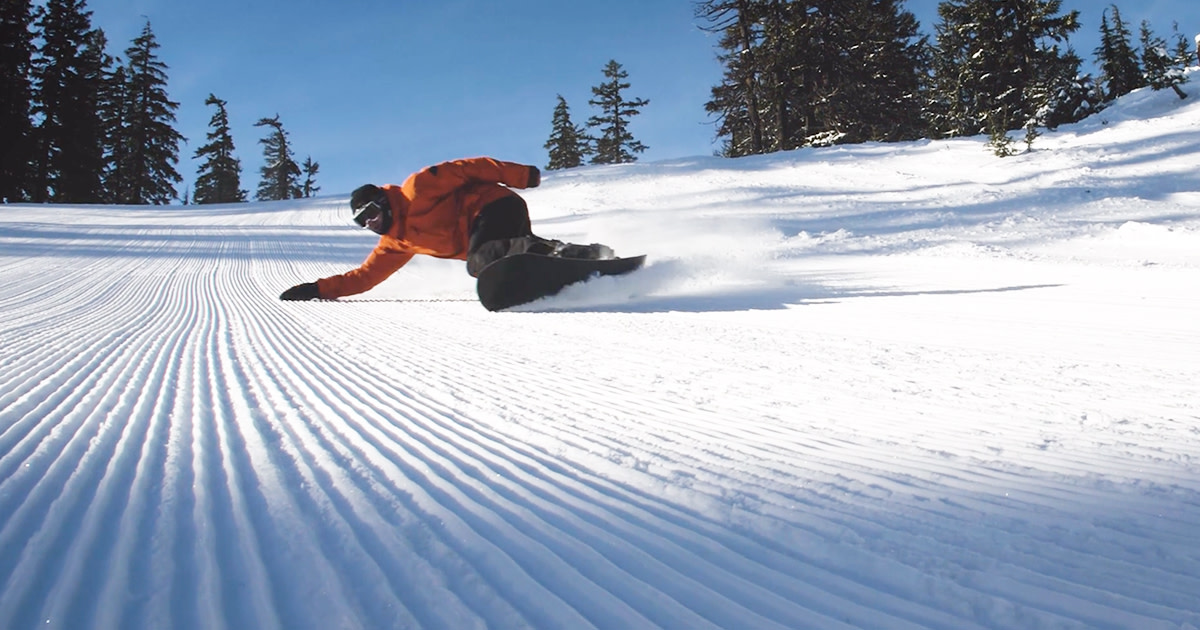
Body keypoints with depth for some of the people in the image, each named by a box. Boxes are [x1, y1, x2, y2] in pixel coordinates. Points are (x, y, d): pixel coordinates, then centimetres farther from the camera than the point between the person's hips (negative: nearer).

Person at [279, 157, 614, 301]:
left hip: (496, 205, -8)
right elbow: (365, 275, 24)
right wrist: (317, 289, 18)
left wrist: (519, 175, -12)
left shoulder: (416, 189, -4)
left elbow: (466, 169, -7)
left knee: (482, 262, -34)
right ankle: (586, 256, -12)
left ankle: (561, 251, -36)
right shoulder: (396, 243, 18)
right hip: (483, 236, 8)